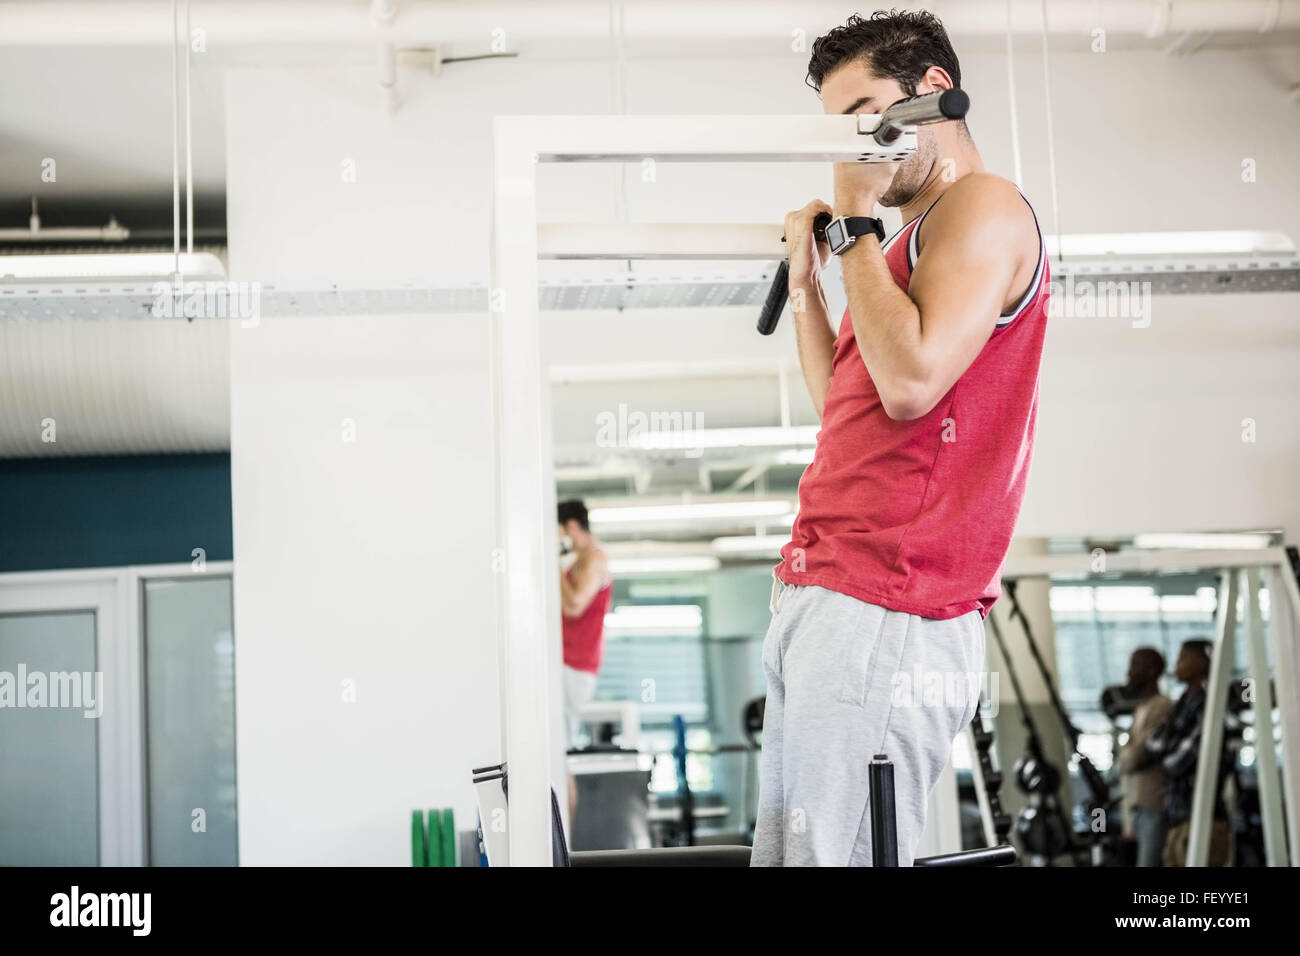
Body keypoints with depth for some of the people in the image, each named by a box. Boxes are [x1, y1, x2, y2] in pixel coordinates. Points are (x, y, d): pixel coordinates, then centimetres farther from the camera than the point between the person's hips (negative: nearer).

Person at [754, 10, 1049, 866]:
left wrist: (857, 222, -8)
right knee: (783, 854, 10)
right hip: (817, 600, 10)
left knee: (836, 856, -11)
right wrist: (805, 281, 21)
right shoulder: (913, 241, 25)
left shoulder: (984, 207, -4)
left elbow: (911, 384, -18)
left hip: (888, 612, -10)